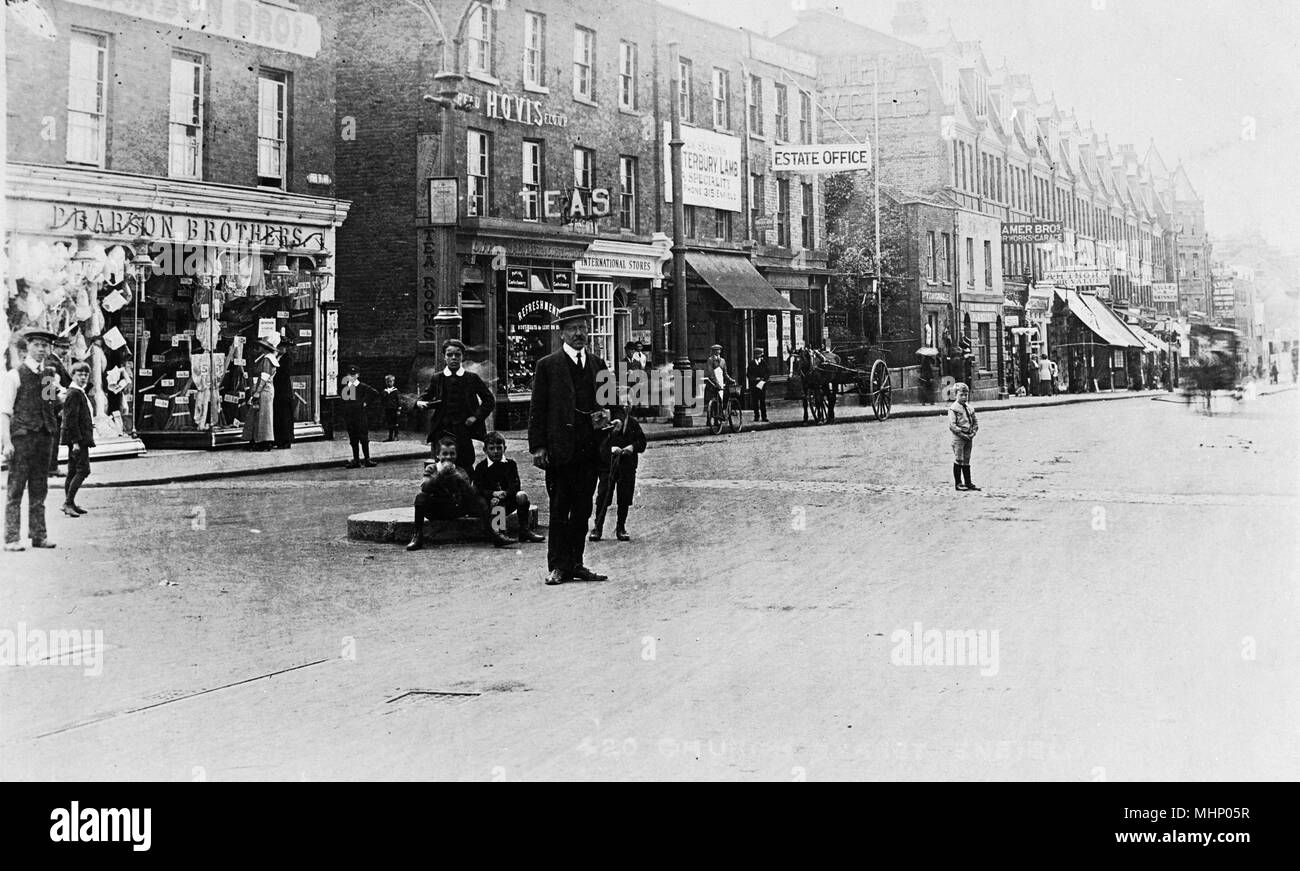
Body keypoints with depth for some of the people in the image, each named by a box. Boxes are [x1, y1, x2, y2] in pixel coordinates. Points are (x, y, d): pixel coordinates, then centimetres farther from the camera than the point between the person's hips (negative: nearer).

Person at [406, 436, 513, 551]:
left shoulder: (460, 471, 4)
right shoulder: (431, 468, 0)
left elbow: (472, 494, -10)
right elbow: (424, 488, -19)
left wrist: (459, 478, -24)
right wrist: (441, 473, -26)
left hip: (455, 510, 2)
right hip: (435, 511, -2)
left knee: (479, 502, -16)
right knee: (421, 496, -29)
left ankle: (492, 534, -20)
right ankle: (417, 536, -26)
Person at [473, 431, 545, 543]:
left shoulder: (510, 464, 11)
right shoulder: (481, 467, 6)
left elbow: (515, 485, -1)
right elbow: (478, 489, -4)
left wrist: (505, 493, -22)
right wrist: (494, 494, -22)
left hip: (509, 501, 2)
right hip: (491, 500, -2)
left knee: (522, 496, -25)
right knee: (495, 501, -36)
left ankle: (524, 530, -19)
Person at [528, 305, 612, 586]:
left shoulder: (598, 364, 14)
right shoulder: (548, 365, 1)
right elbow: (537, 409, -2)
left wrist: (605, 416, 2)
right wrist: (538, 446, -9)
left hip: (589, 448, 4)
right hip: (560, 449, -4)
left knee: (582, 510, 7)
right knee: (559, 510, -2)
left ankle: (575, 564, 14)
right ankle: (558, 566, 3)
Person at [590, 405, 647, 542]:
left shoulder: (633, 423, 8)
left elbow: (642, 441, 9)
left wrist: (633, 447, -10)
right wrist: (610, 449, -23)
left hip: (627, 465, 3)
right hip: (607, 465, -3)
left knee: (624, 498, 5)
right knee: (603, 496, -4)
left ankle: (621, 528, 17)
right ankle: (597, 528, 4)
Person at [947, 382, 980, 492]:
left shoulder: (970, 408, 12)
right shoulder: (953, 408, -8)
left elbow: (975, 422, 16)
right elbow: (952, 425, -13)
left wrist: (973, 433, -1)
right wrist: (963, 434, -16)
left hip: (968, 437, 6)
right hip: (958, 437, -6)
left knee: (966, 461, 11)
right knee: (958, 460, -3)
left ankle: (968, 483, 14)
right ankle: (958, 483, 3)